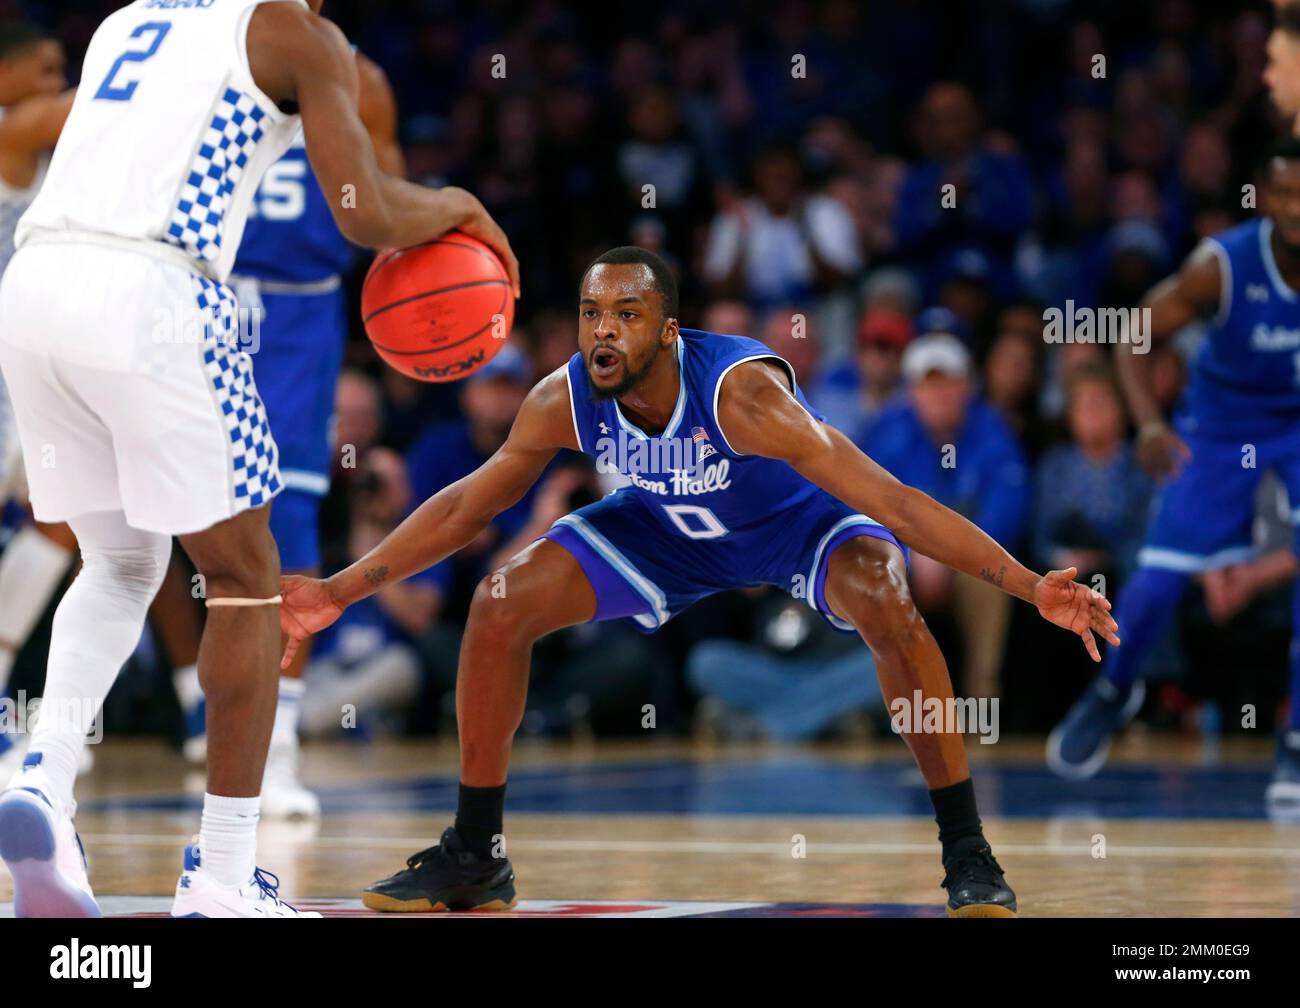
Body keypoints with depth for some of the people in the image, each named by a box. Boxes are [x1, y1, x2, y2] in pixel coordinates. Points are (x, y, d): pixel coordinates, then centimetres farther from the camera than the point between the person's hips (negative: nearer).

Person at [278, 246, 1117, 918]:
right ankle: (475, 857, 5)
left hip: (799, 522, -4)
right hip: (670, 527, 5)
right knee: (500, 605, -11)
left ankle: (967, 854, -22)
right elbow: (467, 506, -7)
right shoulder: (565, 401, -25)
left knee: (887, 605, -36)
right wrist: (339, 592, -8)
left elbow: (890, 500, -41)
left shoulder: (740, 389, -40)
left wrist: (1030, 586, -49)